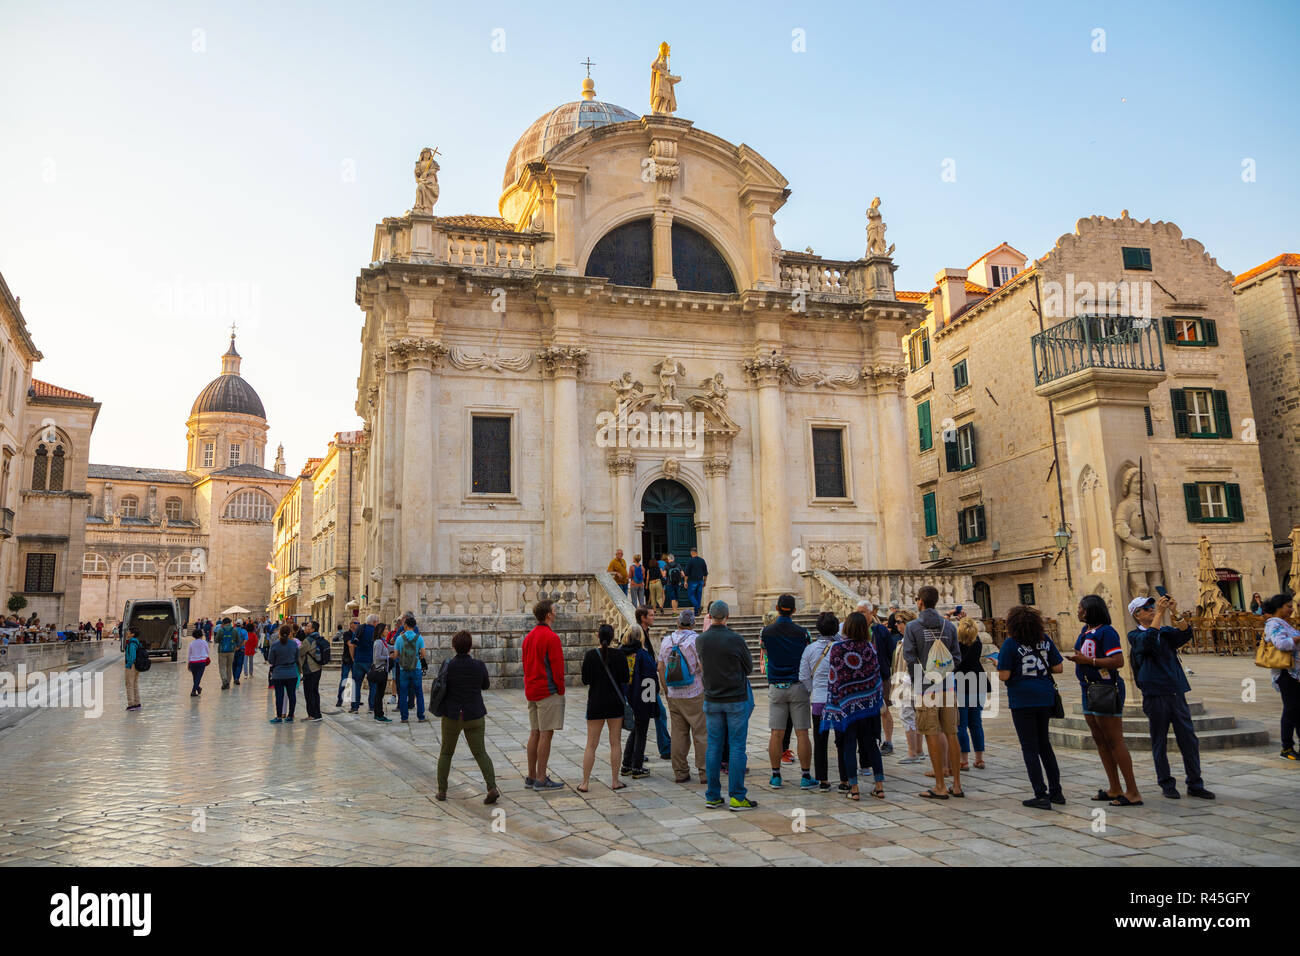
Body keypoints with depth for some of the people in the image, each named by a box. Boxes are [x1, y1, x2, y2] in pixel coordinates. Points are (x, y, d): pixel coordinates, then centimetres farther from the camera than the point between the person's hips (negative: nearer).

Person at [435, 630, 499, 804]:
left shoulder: (448, 666, -11)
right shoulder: (479, 665, -7)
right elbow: (485, 685, 10)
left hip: (452, 716, 0)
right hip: (475, 716, 1)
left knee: (446, 752, 18)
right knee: (480, 752, 5)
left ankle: (442, 790, 21)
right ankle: (492, 787, -11)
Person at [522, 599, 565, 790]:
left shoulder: (528, 637, 13)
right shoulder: (551, 637, -14)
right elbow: (557, 667, -16)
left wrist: (531, 687, 20)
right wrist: (561, 690, -6)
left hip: (532, 692, 9)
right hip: (548, 692, -9)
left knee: (535, 733, 12)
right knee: (546, 734, -5)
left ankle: (531, 777, 16)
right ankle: (541, 779, -2)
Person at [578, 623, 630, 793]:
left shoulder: (591, 655, -8)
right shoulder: (620, 655, -5)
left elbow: (585, 680, -5)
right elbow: (625, 680, 0)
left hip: (596, 702, 0)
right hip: (615, 703, 1)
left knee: (591, 745, 5)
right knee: (615, 743, 8)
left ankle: (585, 783, 6)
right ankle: (615, 781, 11)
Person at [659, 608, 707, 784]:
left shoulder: (666, 641, 7)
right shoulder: (697, 640, -10)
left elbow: (661, 668, 10)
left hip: (673, 695, 5)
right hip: (695, 694, -5)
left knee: (678, 734, 9)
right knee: (701, 733, 1)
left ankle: (680, 772, 12)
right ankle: (705, 772, 3)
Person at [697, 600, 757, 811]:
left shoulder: (701, 640, -3)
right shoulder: (736, 639, -14)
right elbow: (749, 667, -2)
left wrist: (707, 628, 27)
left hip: (712, 700, 4)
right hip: (737, 698, -3)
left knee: (713, 746, 10)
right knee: (737, 747, 1)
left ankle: (712, 795, 14)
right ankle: (737, 797, 2)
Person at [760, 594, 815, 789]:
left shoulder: (767, 631, -3)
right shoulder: (801, 632, -6)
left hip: (776, 687, 1)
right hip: (798, 686, -1)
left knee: (776, 734, 5)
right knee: (802, 733, 2)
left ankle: (776, 775, 11)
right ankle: (806, 776, 5)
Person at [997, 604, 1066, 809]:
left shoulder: (1010, 644, -11)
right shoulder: (1045, 640, 4)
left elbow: (1003, 676, -14)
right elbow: (1058, 668, 5)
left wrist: (997, 664, 6)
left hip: (1022, 700, -5)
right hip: (1045, 697, 6)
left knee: (1030, 747, 2)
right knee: (1044, 743, 19)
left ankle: (1041, 796, 1)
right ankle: (1056, 791, 23)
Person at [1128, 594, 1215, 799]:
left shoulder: (1166, 631, 14)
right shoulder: (1135, 636, -1)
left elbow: (1185, 633, -5)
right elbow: (1148, 640, -22)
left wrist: (1175, 612, -18)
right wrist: (1159, 613, -23)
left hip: (1176, 692, 4)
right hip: (1155, 695, -4)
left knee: (1189, 739, 5)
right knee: (1159, 743, 4)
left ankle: (1195, 784, 15)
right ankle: (1166, 784, 15)